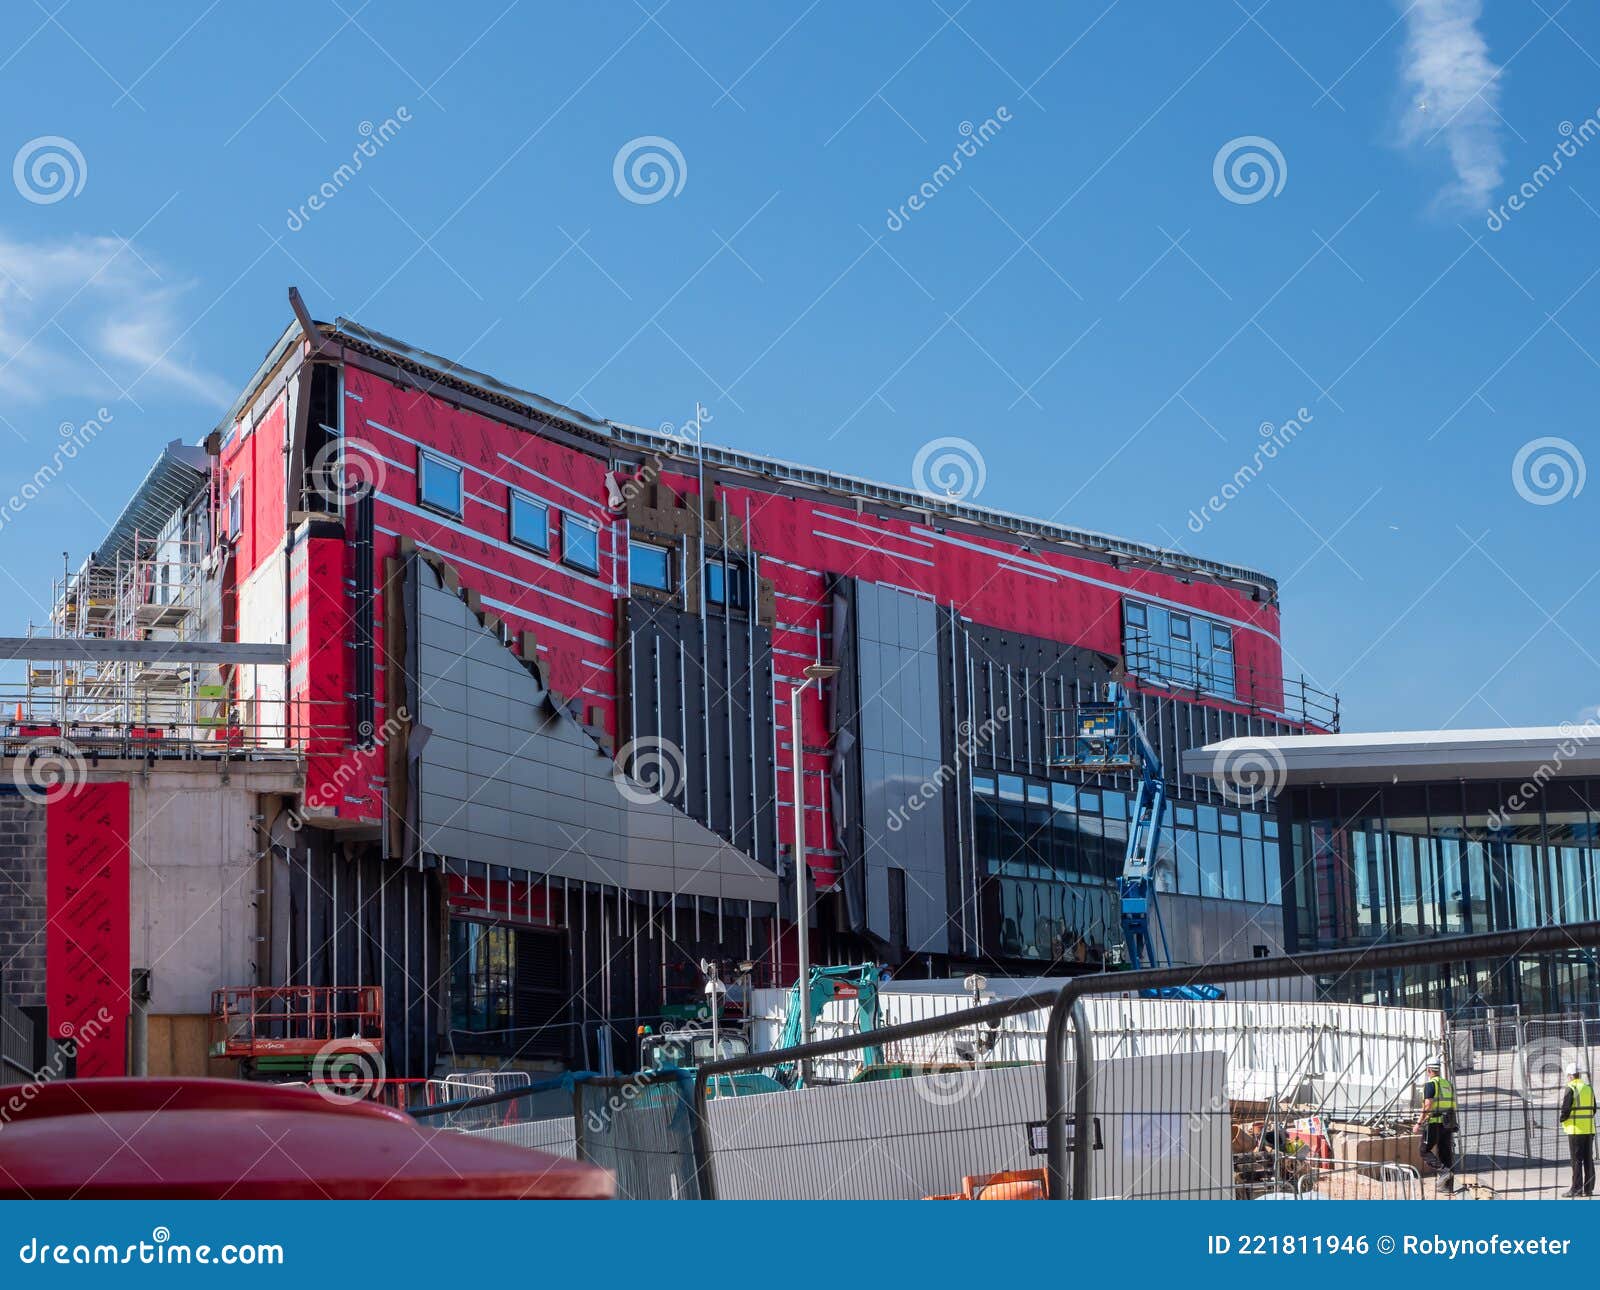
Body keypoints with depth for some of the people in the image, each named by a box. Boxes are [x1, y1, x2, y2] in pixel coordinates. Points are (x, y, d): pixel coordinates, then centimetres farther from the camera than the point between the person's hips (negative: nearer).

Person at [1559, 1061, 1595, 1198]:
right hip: (1589, 1129, 6)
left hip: (1575, 1130, -6)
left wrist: (1562, 1120, 2)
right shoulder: (1589, 1088, 10)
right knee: (1588, 1160, 10)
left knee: (1577, 1160, -3)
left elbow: (1565, 1109, -15)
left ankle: (1576, 1189, -3)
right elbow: (1593, 1109, 14)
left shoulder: (1570, 1089, -11)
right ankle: (1588, 1188, 12)